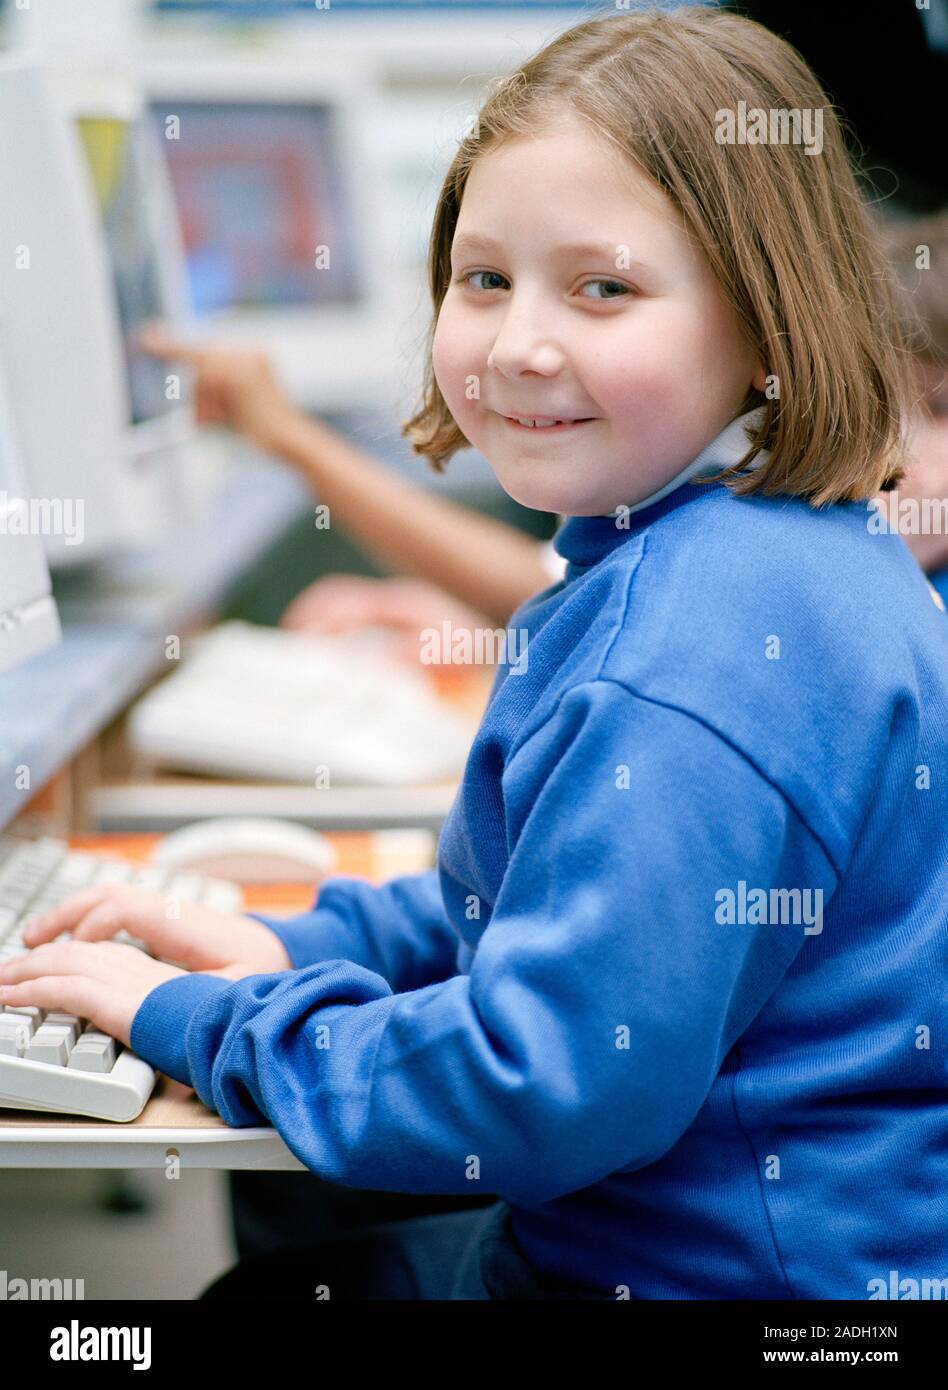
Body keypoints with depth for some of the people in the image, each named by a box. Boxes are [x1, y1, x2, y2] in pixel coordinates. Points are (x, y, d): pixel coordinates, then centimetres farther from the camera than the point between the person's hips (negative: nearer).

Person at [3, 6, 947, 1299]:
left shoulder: (707, 642, -29)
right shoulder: (730, 561, 4)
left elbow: (550, 1083, -29)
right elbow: (566, 891, 16)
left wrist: (201, 1020, -16)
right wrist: (295, 947, 5)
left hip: (738, 1269, -9)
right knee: (260, 1280, 21)